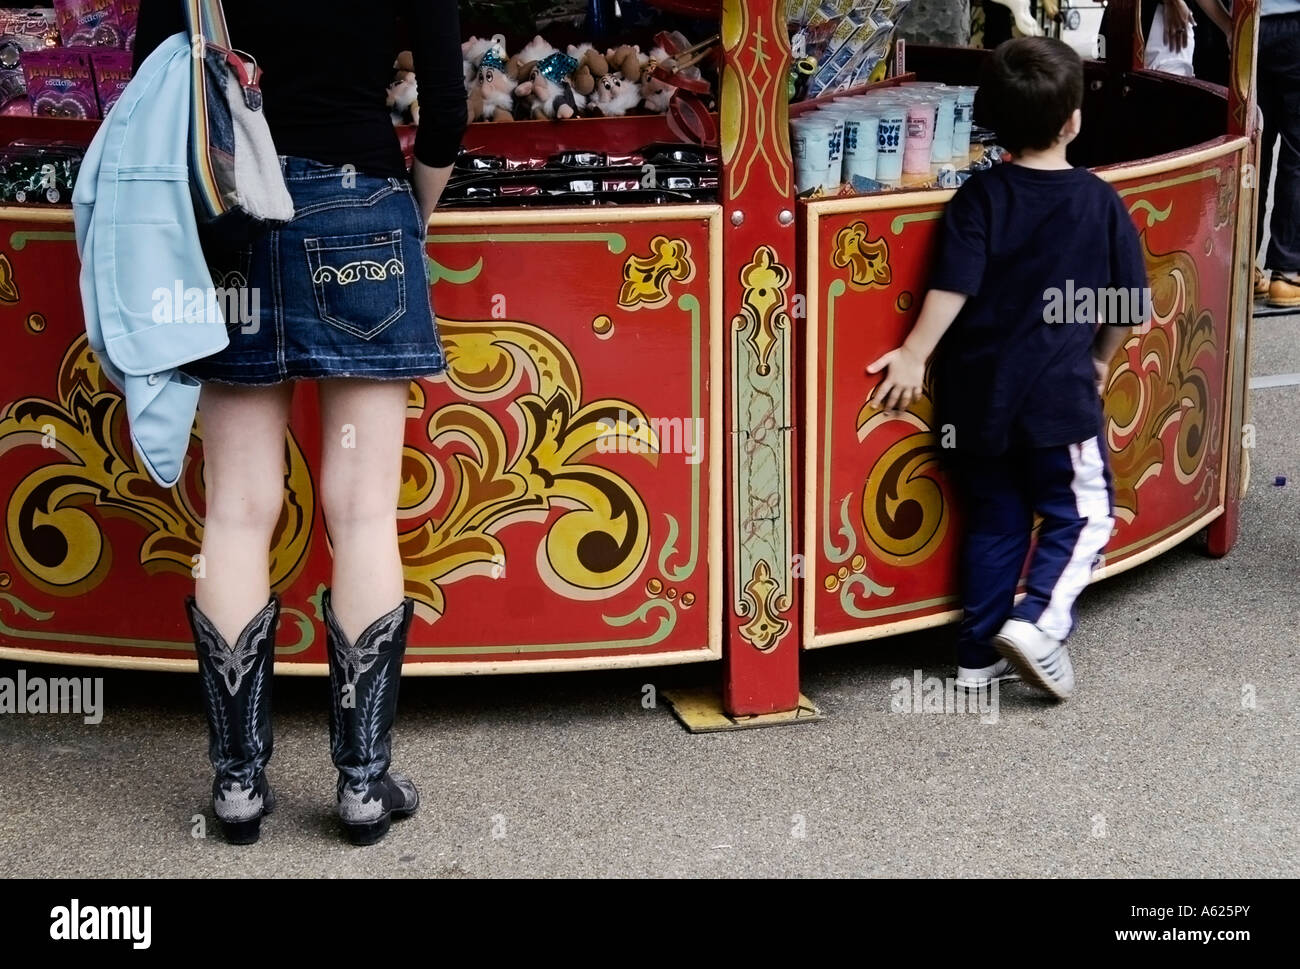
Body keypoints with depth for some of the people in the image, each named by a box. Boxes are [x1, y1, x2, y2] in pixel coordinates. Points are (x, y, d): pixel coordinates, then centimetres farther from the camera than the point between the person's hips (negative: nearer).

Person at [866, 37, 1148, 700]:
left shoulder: (979, 198, -4)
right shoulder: (1100, 203, -4)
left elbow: (953, 286, -13)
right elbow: (1130, 307, 1)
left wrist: (914, 355, -6)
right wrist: (1100, 357, 18)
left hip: (978, 393, 3)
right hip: (1060, 393, -3)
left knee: (994, 521, 16)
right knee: (1081, 514, 12)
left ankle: (979, 655, 19)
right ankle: (1039, 622, -9)